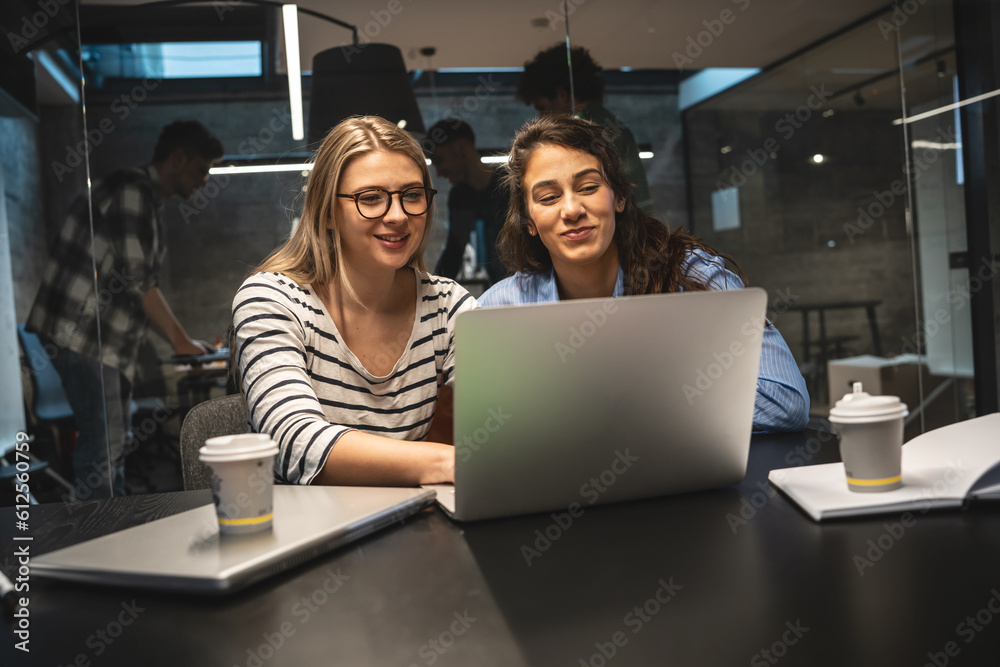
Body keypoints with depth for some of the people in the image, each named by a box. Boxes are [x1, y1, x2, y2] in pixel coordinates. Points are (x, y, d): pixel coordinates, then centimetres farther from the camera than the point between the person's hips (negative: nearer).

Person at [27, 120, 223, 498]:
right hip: (83, 338, -10)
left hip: (110, 343, 10)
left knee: (115, 443, 15)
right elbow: (137, 281, -20)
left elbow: (142, 284, 19)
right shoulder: (131, 192, -14)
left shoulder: (149, 201, 18)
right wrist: (182, 342, -13)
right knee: (103, 443, -7)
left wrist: (184, 342, 14)